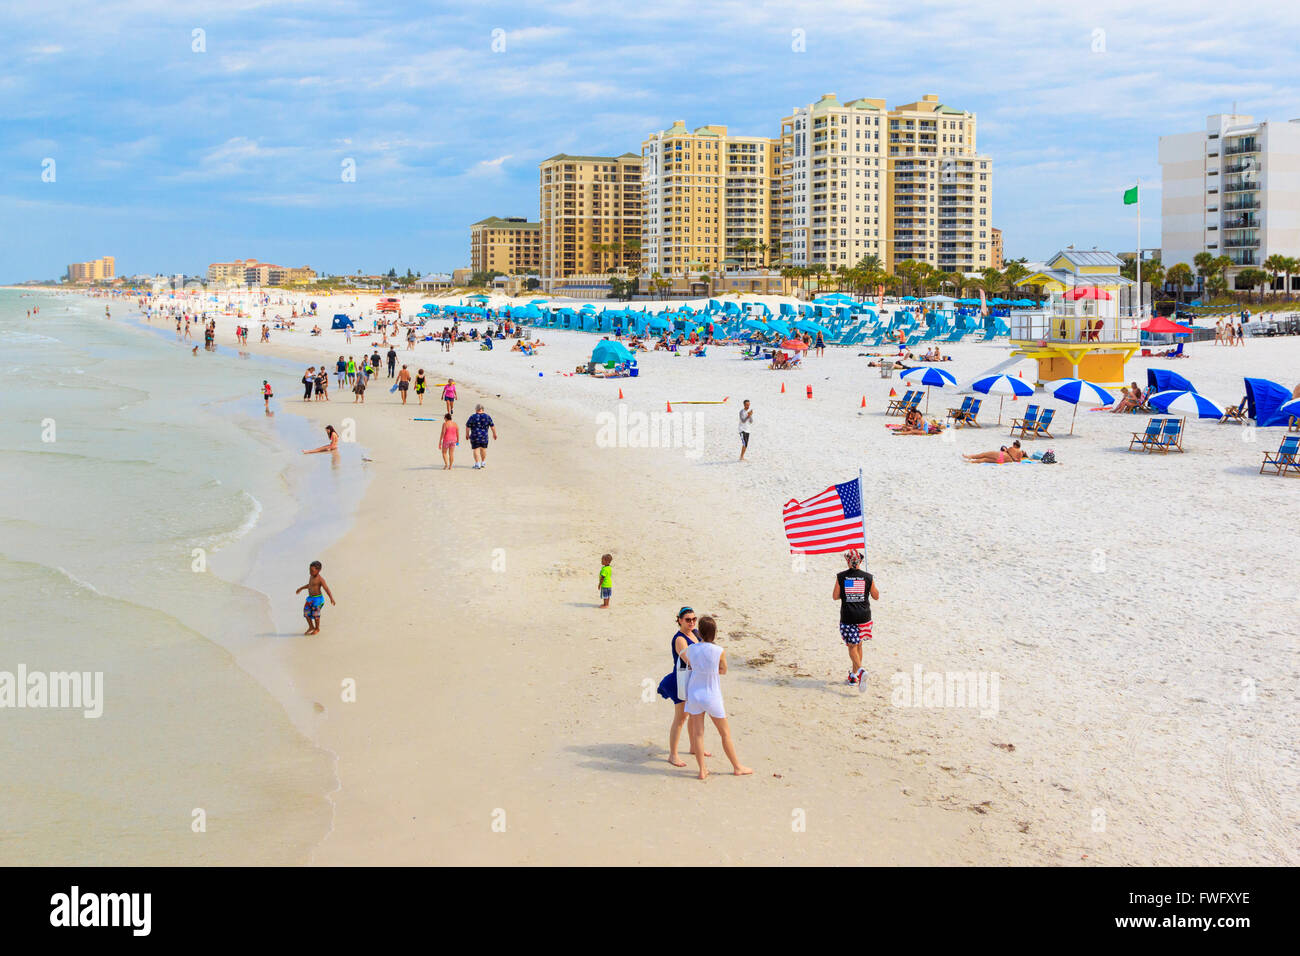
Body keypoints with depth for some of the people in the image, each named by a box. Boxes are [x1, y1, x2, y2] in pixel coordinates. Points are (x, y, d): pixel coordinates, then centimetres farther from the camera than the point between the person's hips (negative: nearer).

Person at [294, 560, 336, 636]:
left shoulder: (320, 579, -18)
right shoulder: (311, 577, 7)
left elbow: (326, 589, -21)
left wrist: (331, 598, -31)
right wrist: (301, 588, 39)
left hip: (317, 598, -8)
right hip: (310, 598, 8)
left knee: (315, 614, 1)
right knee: (306, 612, 6)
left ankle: (317, 629, 20)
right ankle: (311, 627, 24)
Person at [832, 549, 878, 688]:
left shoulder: (841, 577, -7)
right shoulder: (868, 577, -4)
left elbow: (835, 596, -2)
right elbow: (876, 596, 6)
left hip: (848, 617, -2)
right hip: (864, 616, 2)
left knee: (852, 646, 3)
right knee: (858, 645, 18)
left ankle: (861, 670, -22)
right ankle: (853, 676, 26)